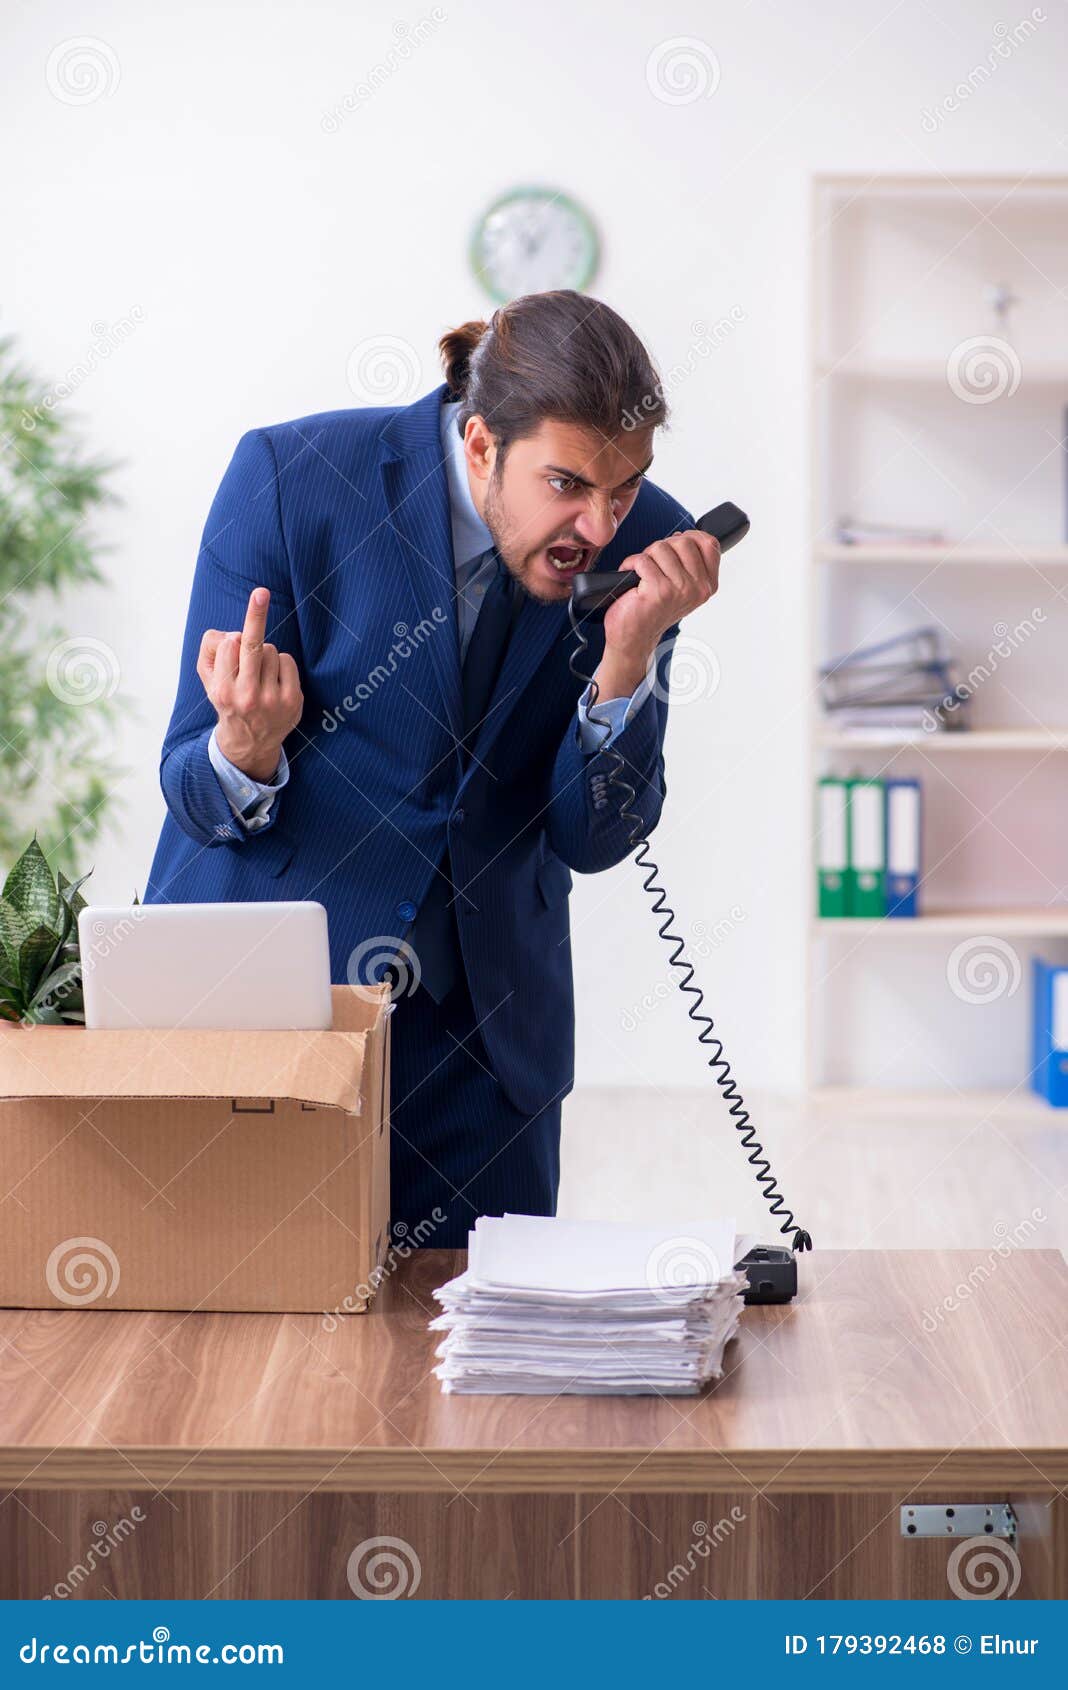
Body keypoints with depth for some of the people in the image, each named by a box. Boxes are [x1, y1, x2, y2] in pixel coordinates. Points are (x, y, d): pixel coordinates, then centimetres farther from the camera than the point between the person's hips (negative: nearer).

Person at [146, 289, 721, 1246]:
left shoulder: (646, 545, -9)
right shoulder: (290, 477, -17)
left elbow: (592, 841, -8)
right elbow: (197, 797, -13)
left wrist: (629, 655, -24)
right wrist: (248, 748, -37)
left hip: (478, 1023, 3)